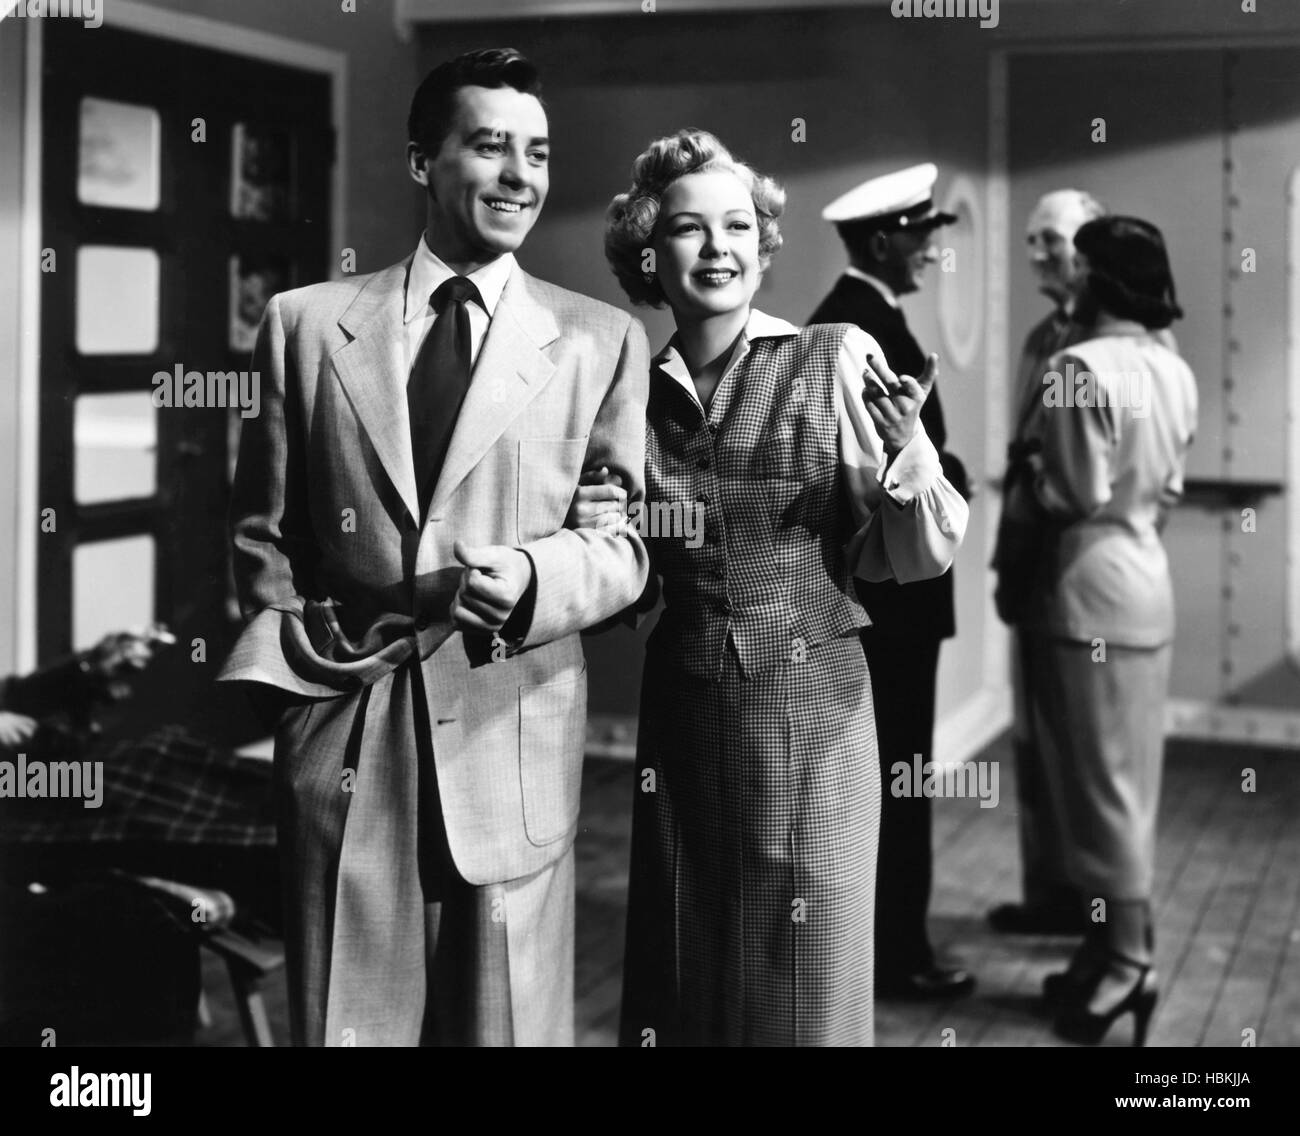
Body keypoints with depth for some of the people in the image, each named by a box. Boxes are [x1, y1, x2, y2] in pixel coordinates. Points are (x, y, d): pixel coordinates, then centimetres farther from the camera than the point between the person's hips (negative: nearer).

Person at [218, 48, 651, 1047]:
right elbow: (263, 531, 12)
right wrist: (310, 645, -3)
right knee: (345, 1019, 7)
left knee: (508, 1021, 5)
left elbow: (627, 543, 4)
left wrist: (537, 578, -15)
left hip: (510, 738, 0)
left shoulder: (602, 339, 5)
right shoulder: (308, 323, 8)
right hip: (341, 735, 1)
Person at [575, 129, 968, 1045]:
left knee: (810, 993, 4)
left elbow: (920, 558, -3)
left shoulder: (838, 359, -3)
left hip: (812, 709, -3)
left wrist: (907, 452, -21)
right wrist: (592, 536, -3)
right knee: (681, 987, 12)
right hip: (681, 718, 3)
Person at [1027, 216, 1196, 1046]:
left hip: (1093, 588, -8)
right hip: (1148, 579, 8)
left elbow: (1078, 496, -17)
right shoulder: (1175, 371, 7)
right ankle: (1121, 946, 23)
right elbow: (1169, 488, 12)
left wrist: (1029, 478, 0)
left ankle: (1126, 966, 7)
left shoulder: (1081, 367, -17)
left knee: (1100, 783, 0)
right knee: (1131, 780, 14)